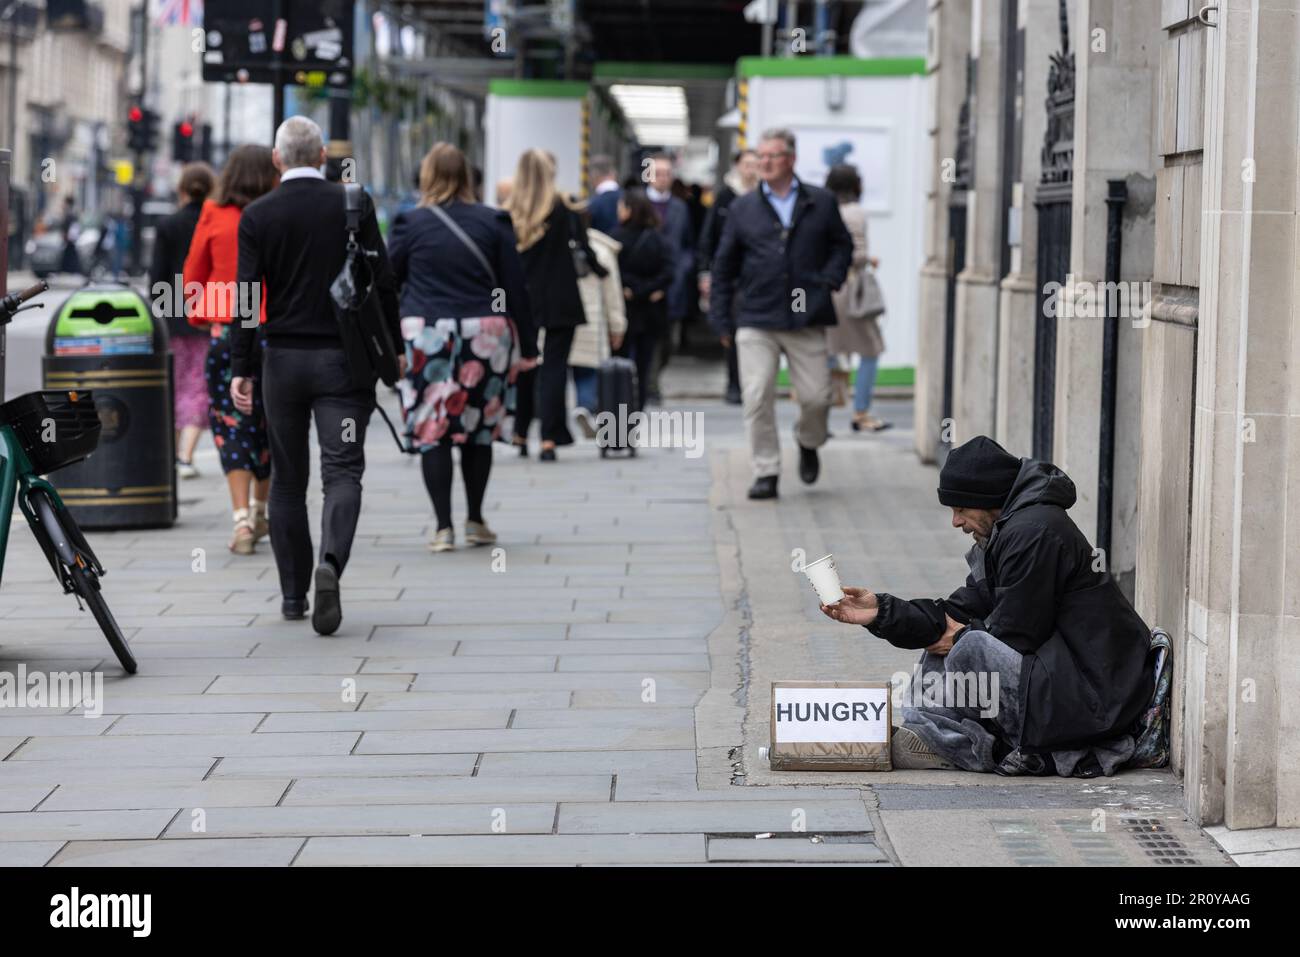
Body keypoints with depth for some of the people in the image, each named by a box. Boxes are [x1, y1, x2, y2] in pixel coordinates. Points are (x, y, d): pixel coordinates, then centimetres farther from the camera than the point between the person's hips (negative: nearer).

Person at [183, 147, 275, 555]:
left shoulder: (213, 219, -1)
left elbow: (193, 275, 6)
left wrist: (200, 319, 20)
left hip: (224, 333, 0)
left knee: (232, 426, 4)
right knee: (269, 422, 17)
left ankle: (242, 519, -8)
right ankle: (259, 512, 31)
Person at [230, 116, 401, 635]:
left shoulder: (257, 215, -2)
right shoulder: (354, 204, -2)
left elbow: (248, 296, -4)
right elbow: (382, 281, -1)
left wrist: (241, 369, -1)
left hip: (283, 359, 1)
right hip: (343, 358, -1)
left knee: (288, 478, 12)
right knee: (342, 471, -3)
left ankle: (293, 595, 16)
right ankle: (330, 563, -29)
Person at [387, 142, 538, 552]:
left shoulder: (410, 224, -2)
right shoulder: (493, 223, 3)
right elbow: (514, 287, 4)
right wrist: (527, 345, 9)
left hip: (426, 336, -2)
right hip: (483, 335, 2)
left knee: (432, 432, 2)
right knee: (478, 430, 14)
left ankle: (443, 526, -1)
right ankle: (475, 521, 20)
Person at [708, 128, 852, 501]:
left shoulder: (821, 203, 7)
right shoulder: (742, 208, 7)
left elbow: (842, 244, 16)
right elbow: (724, 265, 10)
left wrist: (829, 280, -2)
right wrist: (721, 320, 6)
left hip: (806, 319, 0)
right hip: (756, 321, 0)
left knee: (817, 396, 1)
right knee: (757, 399, -7)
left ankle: (808, 443, 32)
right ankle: (766, 473, 2)